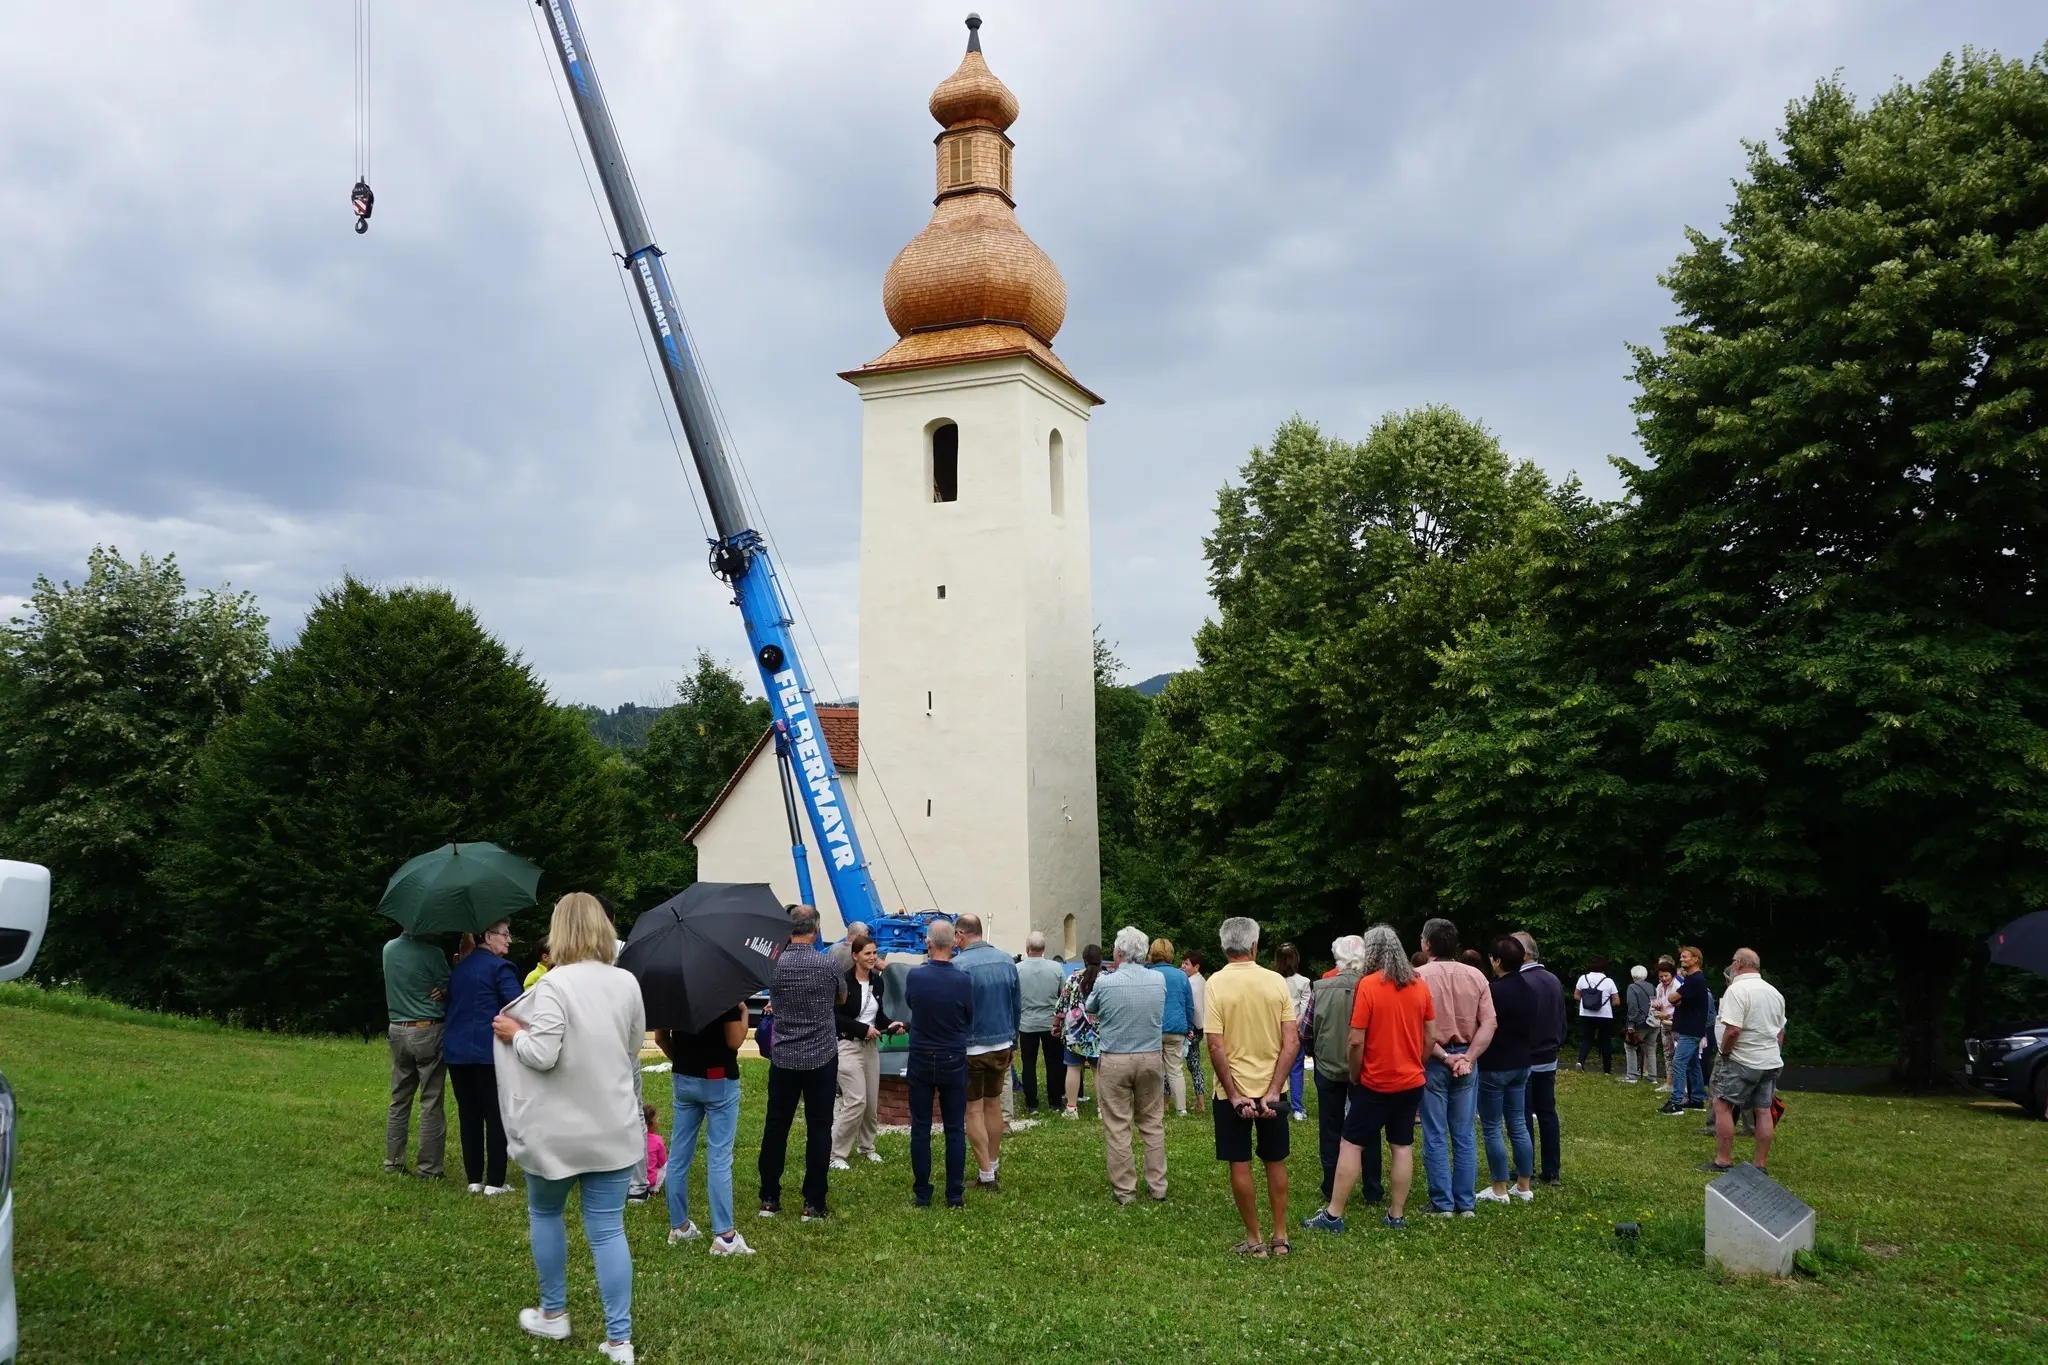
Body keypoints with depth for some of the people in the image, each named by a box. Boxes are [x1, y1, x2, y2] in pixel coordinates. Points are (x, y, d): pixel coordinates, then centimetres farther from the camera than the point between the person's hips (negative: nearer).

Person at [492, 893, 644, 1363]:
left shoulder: (555, 983, -16)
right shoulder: (628, 983, 2)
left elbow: (542, 1056, -21)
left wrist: (514, 1033, -3)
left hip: (558, 1130, -4)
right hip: (614, 1126, 4)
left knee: (544, 1213, 21)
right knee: (608, 1228, 5)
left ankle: (554, 1315, 33)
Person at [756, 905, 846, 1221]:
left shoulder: (773, 965, -5)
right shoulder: (829, 963, -10)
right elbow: (842, 997, 9)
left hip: (783, 1058, 2)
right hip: (822, 1058, -2)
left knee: (775, 1127, 10)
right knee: (819, 1129, 4)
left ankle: (769, 1200, 16)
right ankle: (813, 1204, 5)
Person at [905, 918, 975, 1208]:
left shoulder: (914, 976, -13)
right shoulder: (963, 980, -15)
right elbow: (969, 1018, 1)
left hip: (921, 1061, 0)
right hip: (954, 1061, 0)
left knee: (920, 1129, 9)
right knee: (955, 1129, 8)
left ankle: (921, 1194, 12)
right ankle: (955, 1195, 11)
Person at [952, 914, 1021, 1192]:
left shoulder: (959, 965, -17)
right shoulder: (1006, 960, 1)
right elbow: (1017, 1006, 7)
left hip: (971, 1049, -5)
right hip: (1002, 1045, 5)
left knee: (974, 1110, 4)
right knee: (994, 1104, 18)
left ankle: (986, 1177, 5)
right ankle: (993, 1166, 27)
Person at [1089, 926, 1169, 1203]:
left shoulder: (1105, 983, -13)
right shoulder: (1159, 980, -4)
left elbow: (1090, 1008, 7)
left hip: (1115, 1060, -3)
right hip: (1151, 1058, 3)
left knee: (1117, 1128, 6)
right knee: (1153, 1124, 14)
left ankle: (1124, 1189, 10)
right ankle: (1157, 1186, 19)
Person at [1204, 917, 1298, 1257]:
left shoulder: (1216, 984, -12)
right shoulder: (1276, 981, -6)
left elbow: (1216, 1046, -16)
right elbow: (1292, 1042, -10)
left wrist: (1235, 1095, -12)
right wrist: (1273, 1090, -10)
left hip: (1233, 1090, -2)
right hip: (1272, 1087, 3)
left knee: (1240, 1165, 8)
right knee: (1275, 1162, 16)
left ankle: (1254, 1240, 14)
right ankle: (1280, 1237, 22)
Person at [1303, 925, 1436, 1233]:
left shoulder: (1368, 985, -15)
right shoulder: (1420, 985, 1)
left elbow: (1356, 1041, -16)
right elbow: (1431, 1036, 6)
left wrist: (1354, 1075, -2)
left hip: (1376, 1082, -5)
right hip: (1412, 1081, 5)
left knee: (1352, 1144, 2)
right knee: (1402, 1146, 11)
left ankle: (1333, 1215, 4)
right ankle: (1397, 1215, 15)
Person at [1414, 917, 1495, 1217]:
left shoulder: (1419, 976, -9)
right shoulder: (1476, 976, 3)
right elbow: (1488, 1024, -4)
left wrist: (1445, 1058, -10)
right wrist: (1467, 1058, -9)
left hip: (1432, 1062, -3)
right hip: (1466, 1062, 4)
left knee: (1435, 1137, 4)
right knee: (1464, 1136, 10)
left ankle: (1442, 1204, 6)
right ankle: (1465, 1203, 13)